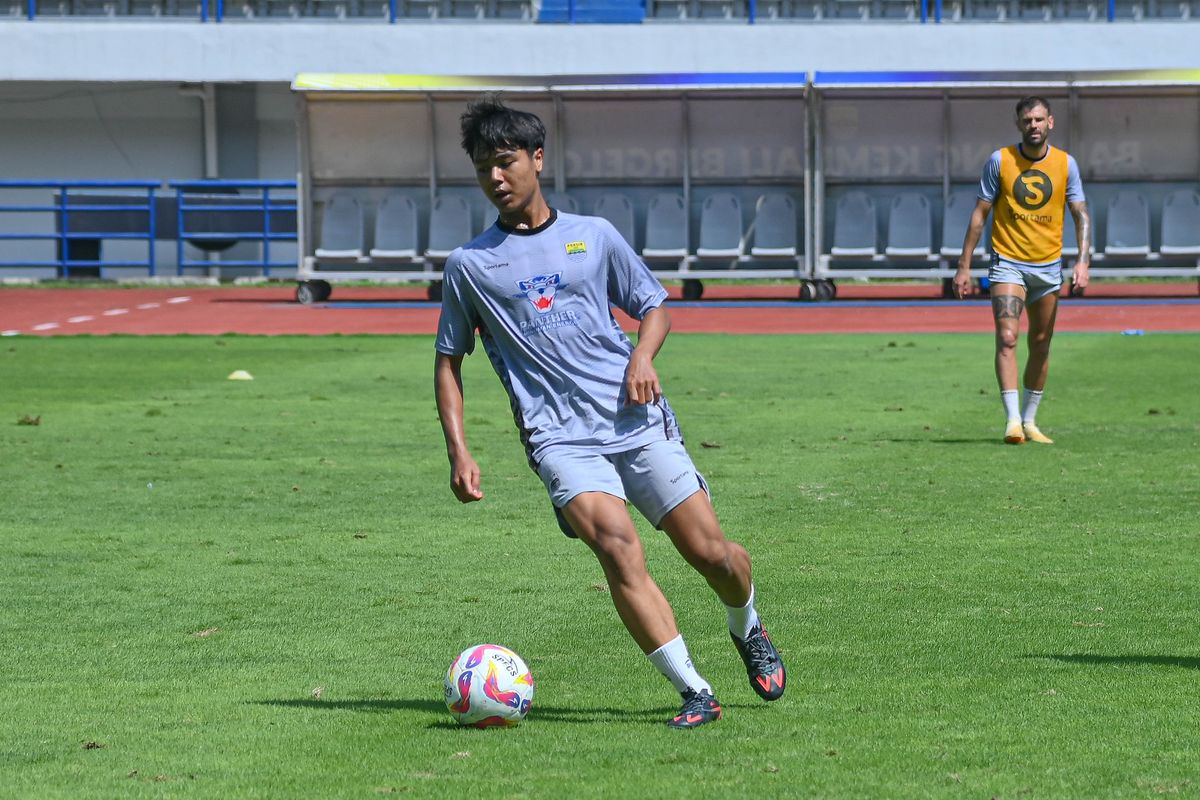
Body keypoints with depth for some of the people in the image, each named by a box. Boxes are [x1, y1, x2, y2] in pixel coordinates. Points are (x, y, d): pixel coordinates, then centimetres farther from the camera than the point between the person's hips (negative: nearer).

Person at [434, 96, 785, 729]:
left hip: (636, 419, 2)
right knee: (617, 544, -26)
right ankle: (694, 693, -23)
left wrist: (643, 357, -2)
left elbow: (654, 306, 20)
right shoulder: (468, 266, 9)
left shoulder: (593, 236, 12)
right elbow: (448, 361, 15)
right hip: (560, 436, -1)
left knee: (710, 551, -3)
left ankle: (747, 630, 33)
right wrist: (458, 450, 3)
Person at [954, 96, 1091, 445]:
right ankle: (1012, 420, -21)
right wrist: (964, 265, -2)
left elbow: (1081, 215, 4)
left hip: (1048, 267, 3)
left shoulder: (1065, 164, 1)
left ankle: (1029, 421, 21)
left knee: (1040, 344, 8)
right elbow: (980, 213, 1)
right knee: (1007, 338, -17)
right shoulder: (1000, 161, -4)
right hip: (1008, 263, -3)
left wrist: (1083, 261, -10)